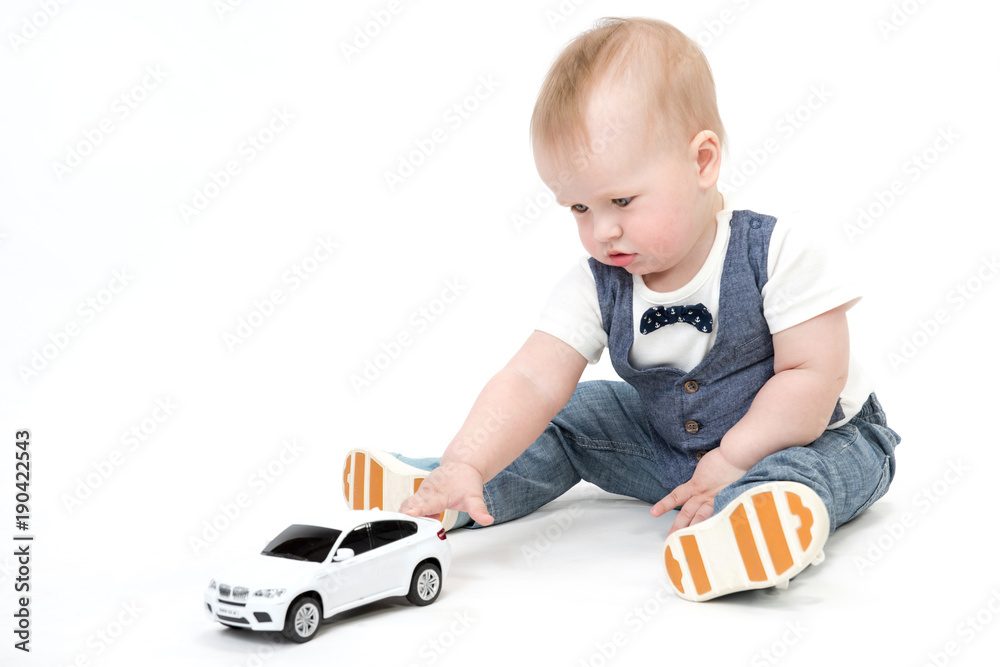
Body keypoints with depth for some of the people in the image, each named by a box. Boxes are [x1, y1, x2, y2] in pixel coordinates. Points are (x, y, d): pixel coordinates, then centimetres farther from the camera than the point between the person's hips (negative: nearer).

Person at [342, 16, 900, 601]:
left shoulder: (779, 251, -25)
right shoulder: (597, 286, -13)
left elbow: (814, 376, -24)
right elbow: (532, 383, -22)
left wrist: (731, 460, -26)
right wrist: (465, 467, -37)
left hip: (811, 435, -4)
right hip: (670, 442, 5)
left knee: (840, 461, -35)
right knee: (571, 416, -1)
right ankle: (442, 493, -1)